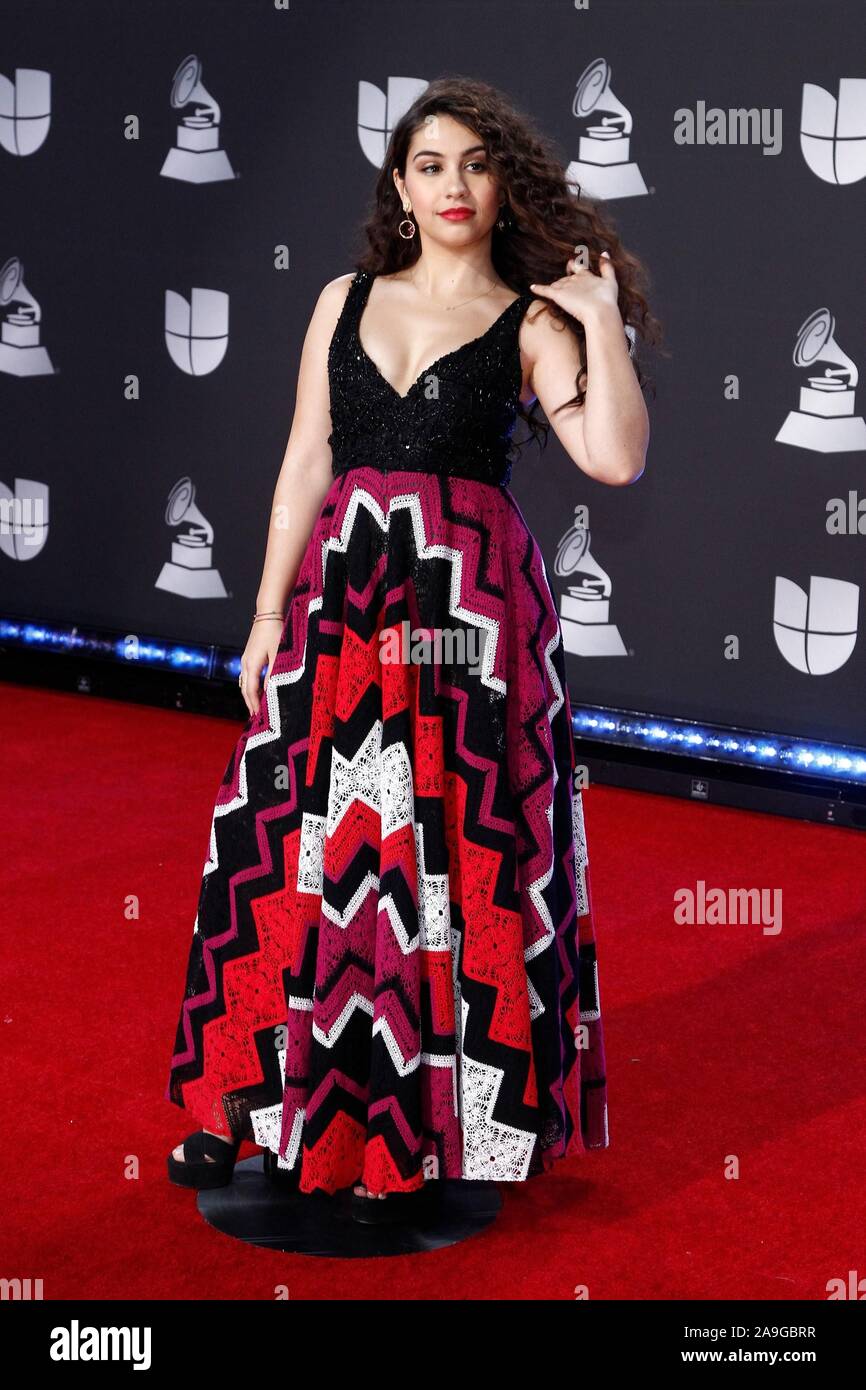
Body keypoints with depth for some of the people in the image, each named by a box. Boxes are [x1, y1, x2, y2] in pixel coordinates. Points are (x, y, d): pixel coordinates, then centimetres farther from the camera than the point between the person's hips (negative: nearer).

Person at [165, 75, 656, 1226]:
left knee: (444, 854, -1)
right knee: (308, 848, 5)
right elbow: (306, 464, 9)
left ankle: (423, 1132, 11)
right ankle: (256, 1100, 18)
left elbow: (618, 460, -12)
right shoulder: (348, 300, 12)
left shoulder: (533, 323, 3)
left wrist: (601, 315, -10)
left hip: (468, 609, -3)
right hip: (340, 592, 3)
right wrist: (271, 612, 4)